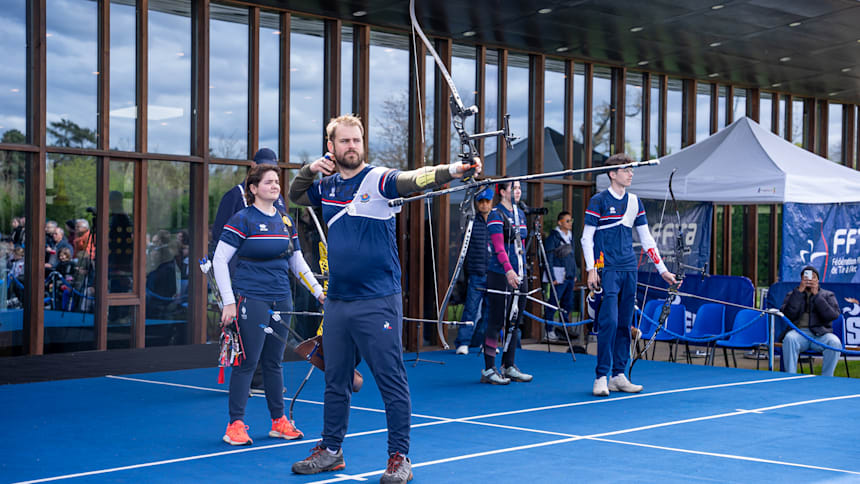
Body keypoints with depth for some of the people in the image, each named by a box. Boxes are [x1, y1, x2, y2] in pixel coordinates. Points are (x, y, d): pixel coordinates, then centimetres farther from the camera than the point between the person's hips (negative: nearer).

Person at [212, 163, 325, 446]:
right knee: (247, 362, -4)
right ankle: (236, 425, 3)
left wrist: (319, 292, 12)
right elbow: (219, 260, -8)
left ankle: (279, 421, 20)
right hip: (251, 300, -6)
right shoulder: (242, 219, -6)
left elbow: (297, 262, 19)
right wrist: (229, 302, -12)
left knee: (274, 362, 12)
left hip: (281, 300, 6)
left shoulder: (285, 221, 13)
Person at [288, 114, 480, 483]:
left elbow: (415, 178, -26)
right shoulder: (327, 186, 9)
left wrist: (452, 170, -46)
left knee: (392, 382, -2)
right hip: (337, 301, 6)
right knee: (335, 382, 15)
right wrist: (309, 171, 6)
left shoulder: (379, 179, -8)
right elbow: (295, 196, 27)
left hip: (377, 303, -6)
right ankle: (330, 451, 28)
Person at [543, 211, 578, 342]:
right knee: (553, 304, -7)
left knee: (568, 304, 11)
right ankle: (549, 331, -2)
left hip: (570, 277, 8)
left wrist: (575, 274, 17)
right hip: (559, 277, -8)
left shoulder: (570, 236, 15)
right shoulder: (553, 237, -8)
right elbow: (549, 259, -11)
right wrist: (552, 277, -15)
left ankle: (565, 329, 20)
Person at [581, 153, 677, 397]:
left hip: (629, 270, 6)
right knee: (609, 321, -13)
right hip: (607, 270, -6)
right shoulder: (598, 201, -2)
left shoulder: (634, 201, 13)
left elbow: (646, 239, 16)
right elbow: (587, 237, -3)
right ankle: (601, 377, -8)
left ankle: (619, 376, 12)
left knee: (625, 323, 6)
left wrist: (662, 270, 13)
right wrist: (591, 270, -11)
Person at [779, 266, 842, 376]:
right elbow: (787, 315, -3)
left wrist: (816, 295, -6)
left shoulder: (828, 295, 18)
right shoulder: (792, 295, 19)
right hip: (798, 331, 0)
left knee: (834, 342, -33)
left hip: (820, 333, 0)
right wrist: (799, 292, -6)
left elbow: (832, 316, -3)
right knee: (789, 338, -35)